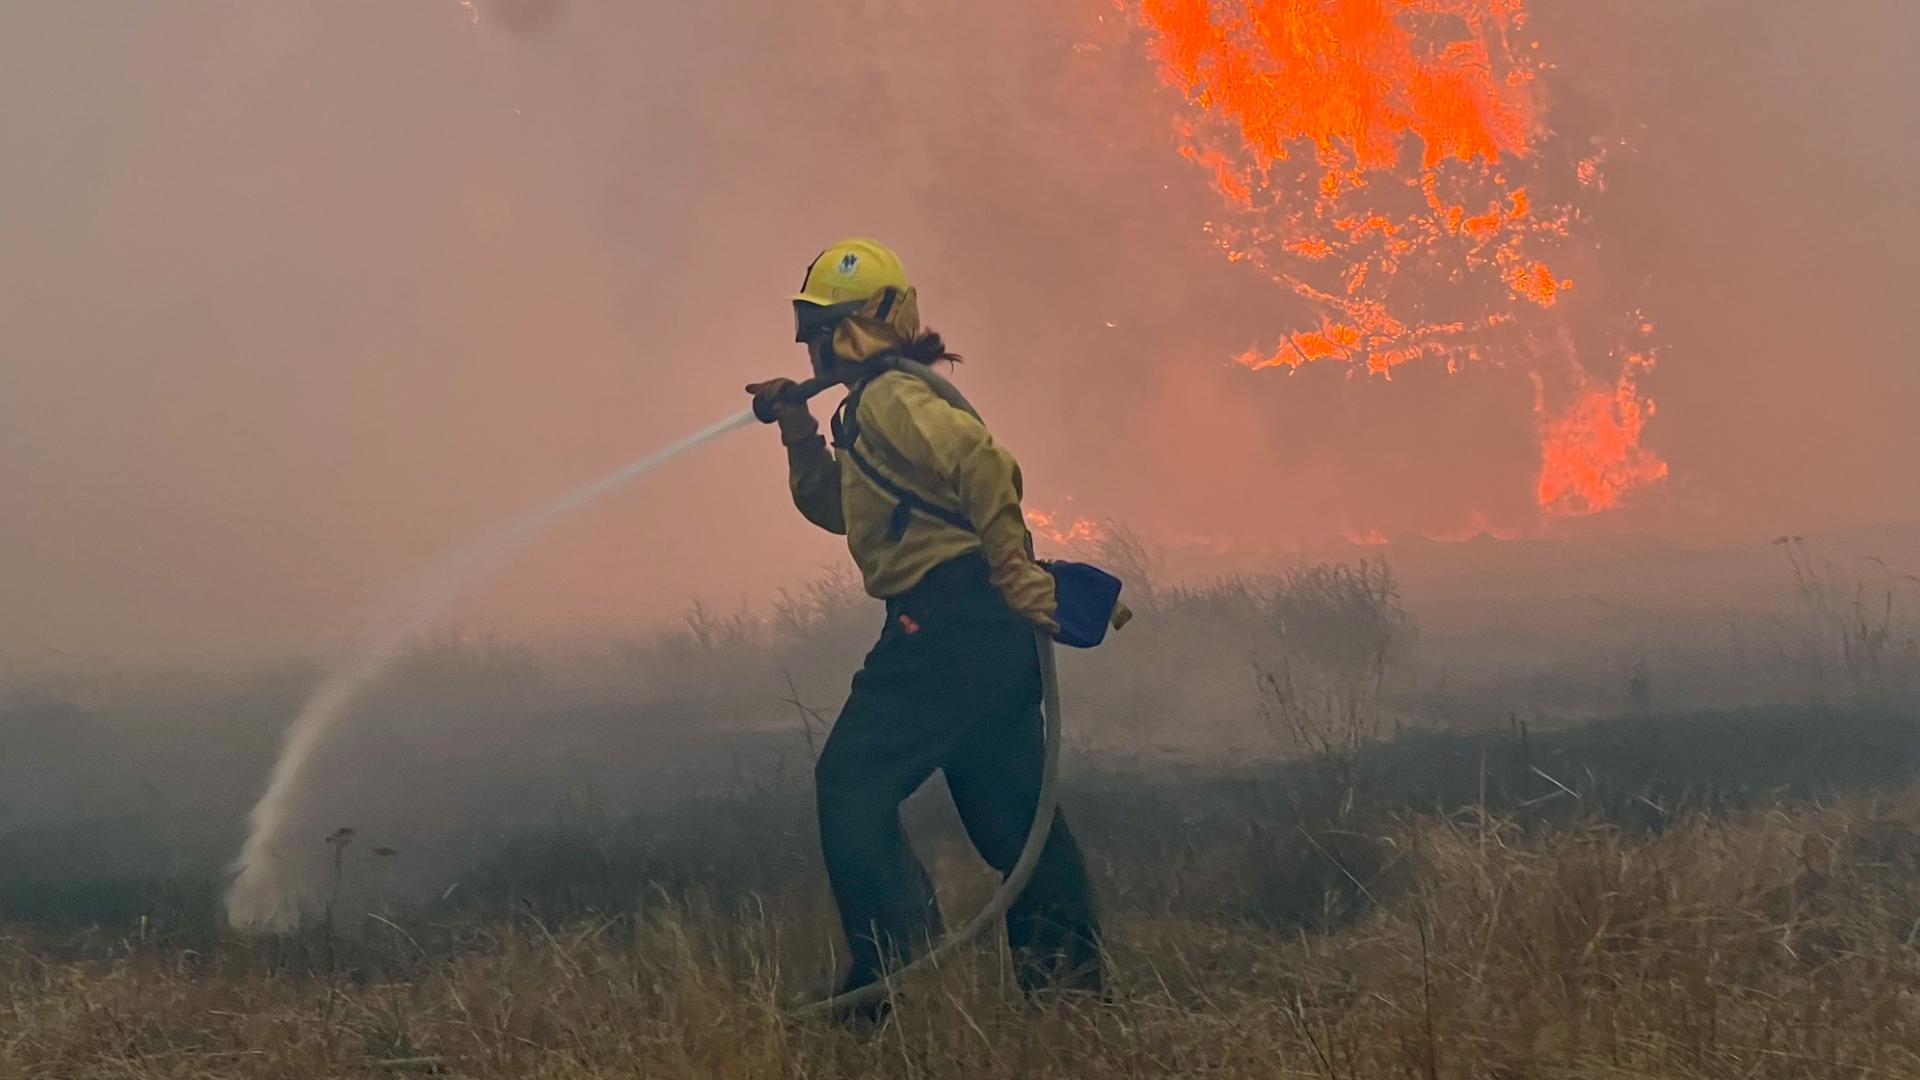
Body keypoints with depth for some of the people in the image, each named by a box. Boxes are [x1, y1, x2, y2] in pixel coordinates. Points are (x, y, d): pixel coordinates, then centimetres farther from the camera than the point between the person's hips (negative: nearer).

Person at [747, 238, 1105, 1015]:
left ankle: (895, 968, -10)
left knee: (851, 781, -7)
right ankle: (1067, 975, 18)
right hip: (991, 630, 11)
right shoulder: (869, 407, 23)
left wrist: (1014, 571, -27)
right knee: (1010, 810, 14)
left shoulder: (889, 397, -9)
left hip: (951, 619, -11)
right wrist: (796, 426, 22)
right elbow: (837, 508, 32)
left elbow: (984, 467, -24)